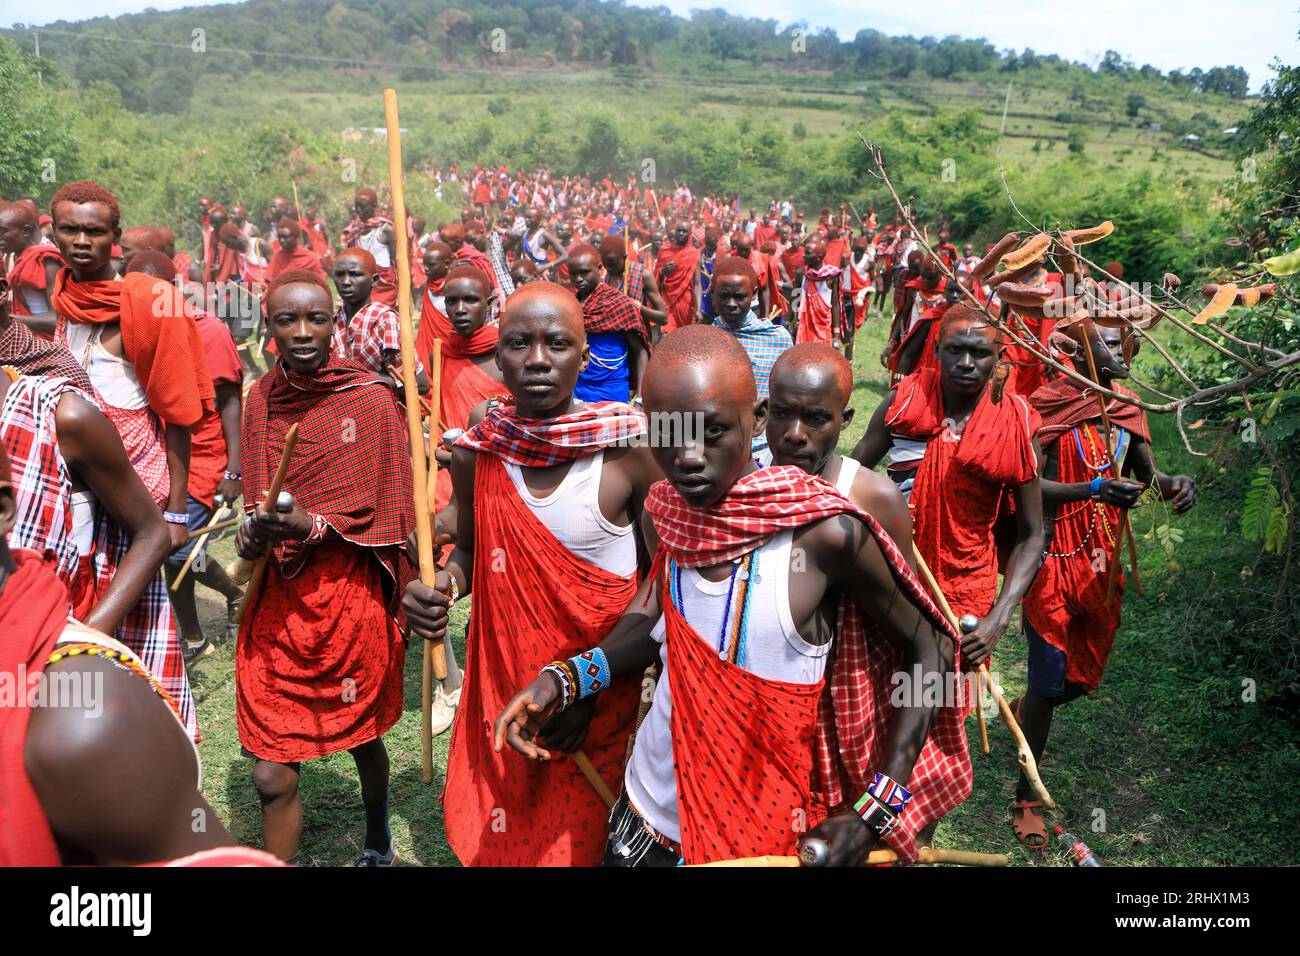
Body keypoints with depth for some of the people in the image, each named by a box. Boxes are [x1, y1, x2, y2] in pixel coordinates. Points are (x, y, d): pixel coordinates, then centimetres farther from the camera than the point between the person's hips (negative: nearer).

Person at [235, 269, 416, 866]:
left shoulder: (372, 400, -10)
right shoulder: (260, 399, 4)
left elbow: (393, 519, -7)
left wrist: (311, 526, -20)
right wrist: (253, 533, -4)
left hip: (350, 598, -3)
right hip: (275, 599, 3)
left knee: (362, 737, 19)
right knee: (271, 772, 2)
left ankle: (378, 844, 48)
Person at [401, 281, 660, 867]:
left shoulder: (628, 450, -16)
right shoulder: (475, 449, -5)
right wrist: (440, 586, -11)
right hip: (497, 683, 3)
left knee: (570, 842, 12)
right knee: (485, 834, 18)